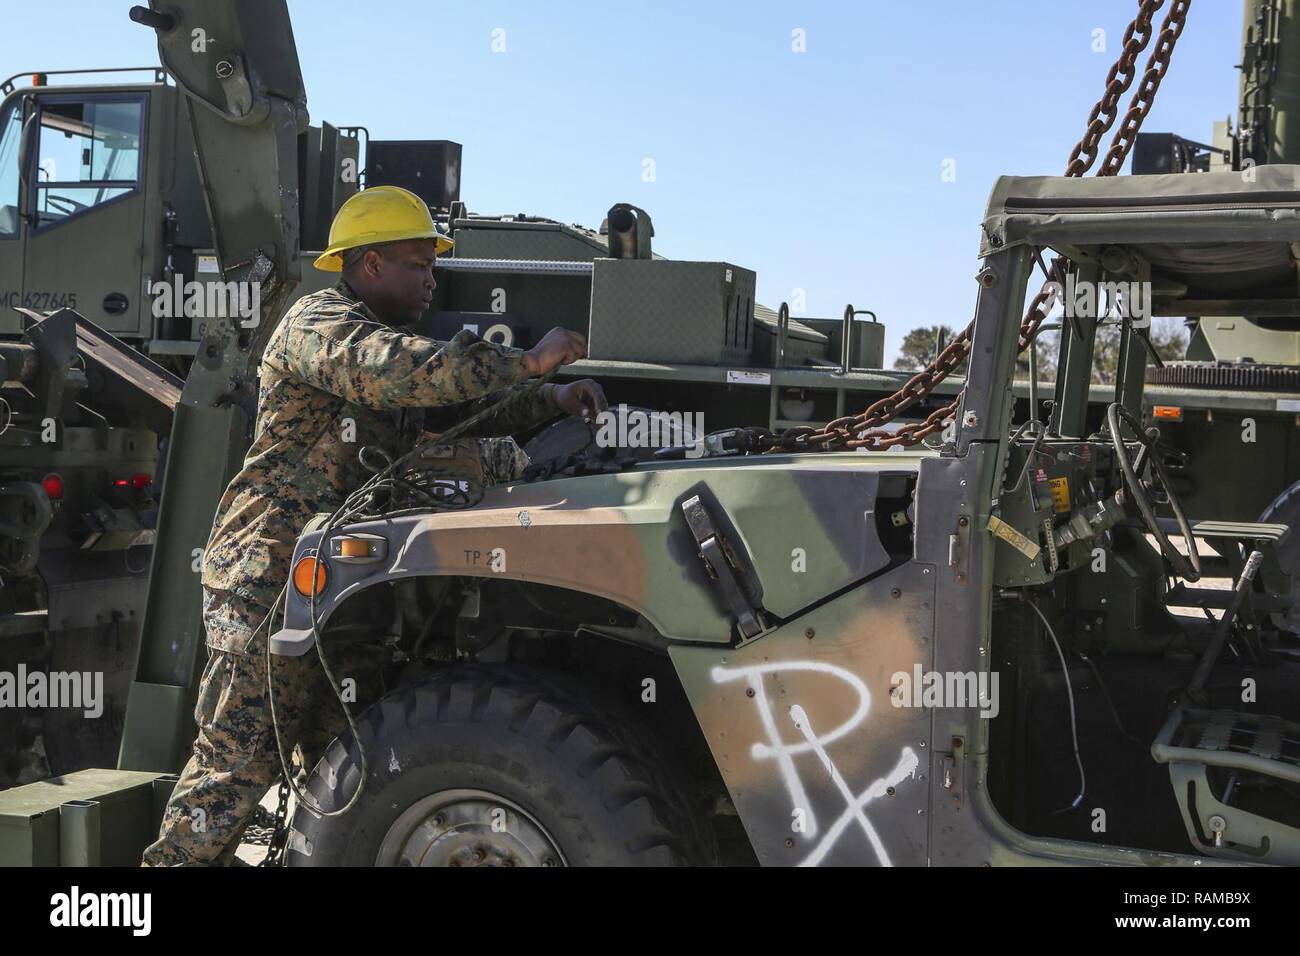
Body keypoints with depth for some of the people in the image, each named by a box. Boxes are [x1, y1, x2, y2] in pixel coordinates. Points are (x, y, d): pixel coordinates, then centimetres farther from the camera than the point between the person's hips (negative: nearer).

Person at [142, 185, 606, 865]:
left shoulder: (384, 332, 22)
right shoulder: (320, 323, -10)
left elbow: (464, 405, 24)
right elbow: (403, 371, -29)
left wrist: (552, 400, 8)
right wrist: (529, 360, -24)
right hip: (269, 576, -9)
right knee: (240, 756, -8)